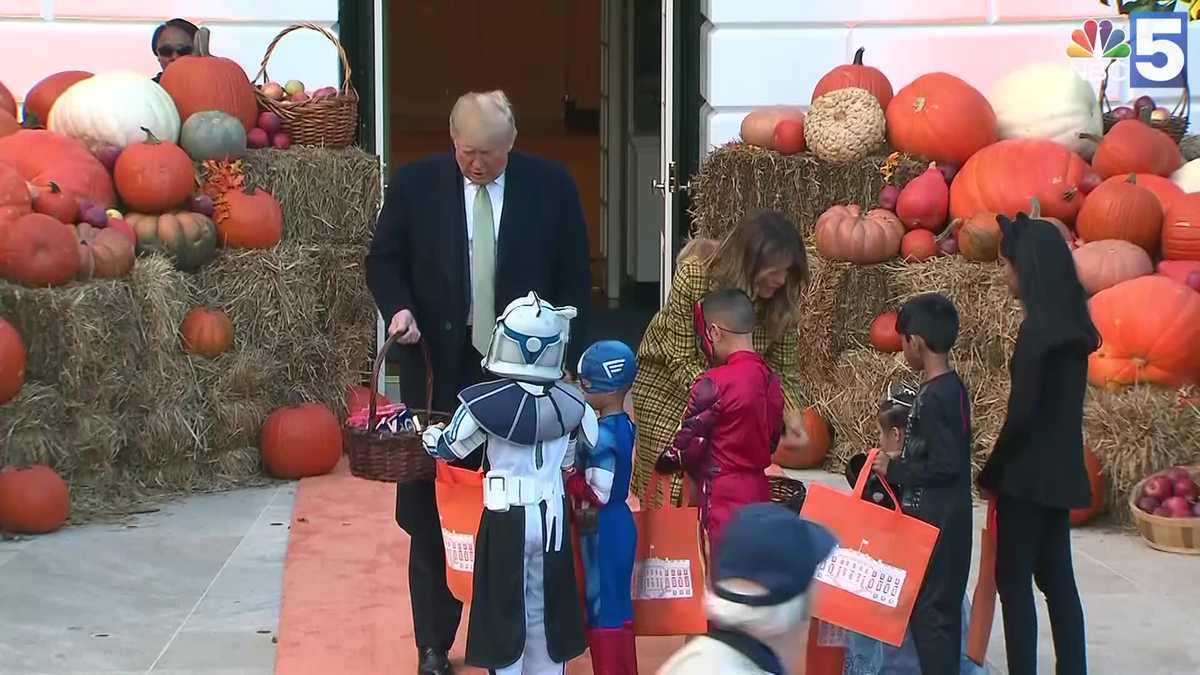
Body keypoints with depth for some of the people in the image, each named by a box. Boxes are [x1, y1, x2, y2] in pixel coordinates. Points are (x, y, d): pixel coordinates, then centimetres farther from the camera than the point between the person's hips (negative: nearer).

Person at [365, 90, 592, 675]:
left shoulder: (551, 187, 0)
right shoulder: (413, 185, 0)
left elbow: (574, 278, 5)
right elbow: (383, 259, 6)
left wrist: (563, 357, 0)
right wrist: (398, 307, -14)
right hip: (441, 372, 1)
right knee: (433, 516, 5)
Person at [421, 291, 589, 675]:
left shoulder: (484, 403, -16)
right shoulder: (571, 403, -7)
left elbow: (446, 449, -2)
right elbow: (592, 450, 7)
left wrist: (426, 433, 21)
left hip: (506, 518, -3)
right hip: (553, 515, 3)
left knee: (504, 604, 9)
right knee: (547, 607, 15)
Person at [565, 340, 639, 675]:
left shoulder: (602, 435, -22)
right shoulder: (623, 425, 6)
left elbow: (597, 494, -23)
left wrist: (562, 479, -14)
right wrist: (575, 472, 2)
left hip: (602, 529, -9)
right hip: (618, 523, 9)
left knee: (602, 606, 1)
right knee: (618, 603, 17)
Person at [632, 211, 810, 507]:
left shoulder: (782, 299, -21)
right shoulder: (693, 276, -31)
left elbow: (783, 367, -11)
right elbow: (682, 362, -26)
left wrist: (793, 415, -30)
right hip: (669, 380, -3)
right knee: (674, 488, -5)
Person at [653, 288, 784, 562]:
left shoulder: (714, 384, -16)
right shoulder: (770, 379, 6)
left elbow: (688, 446, -10)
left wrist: (660, 461, 8)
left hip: (724, 496, -8)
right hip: (758, 490, 8)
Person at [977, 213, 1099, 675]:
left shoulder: (1037, 330, -18)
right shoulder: (1070, 326, 8)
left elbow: (1022, 413, -18)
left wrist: (991, 473, -6)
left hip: (1030, 474, -8)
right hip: (1059, 470, 8)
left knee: (1013, 580, -2)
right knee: (1056, 578, 12)